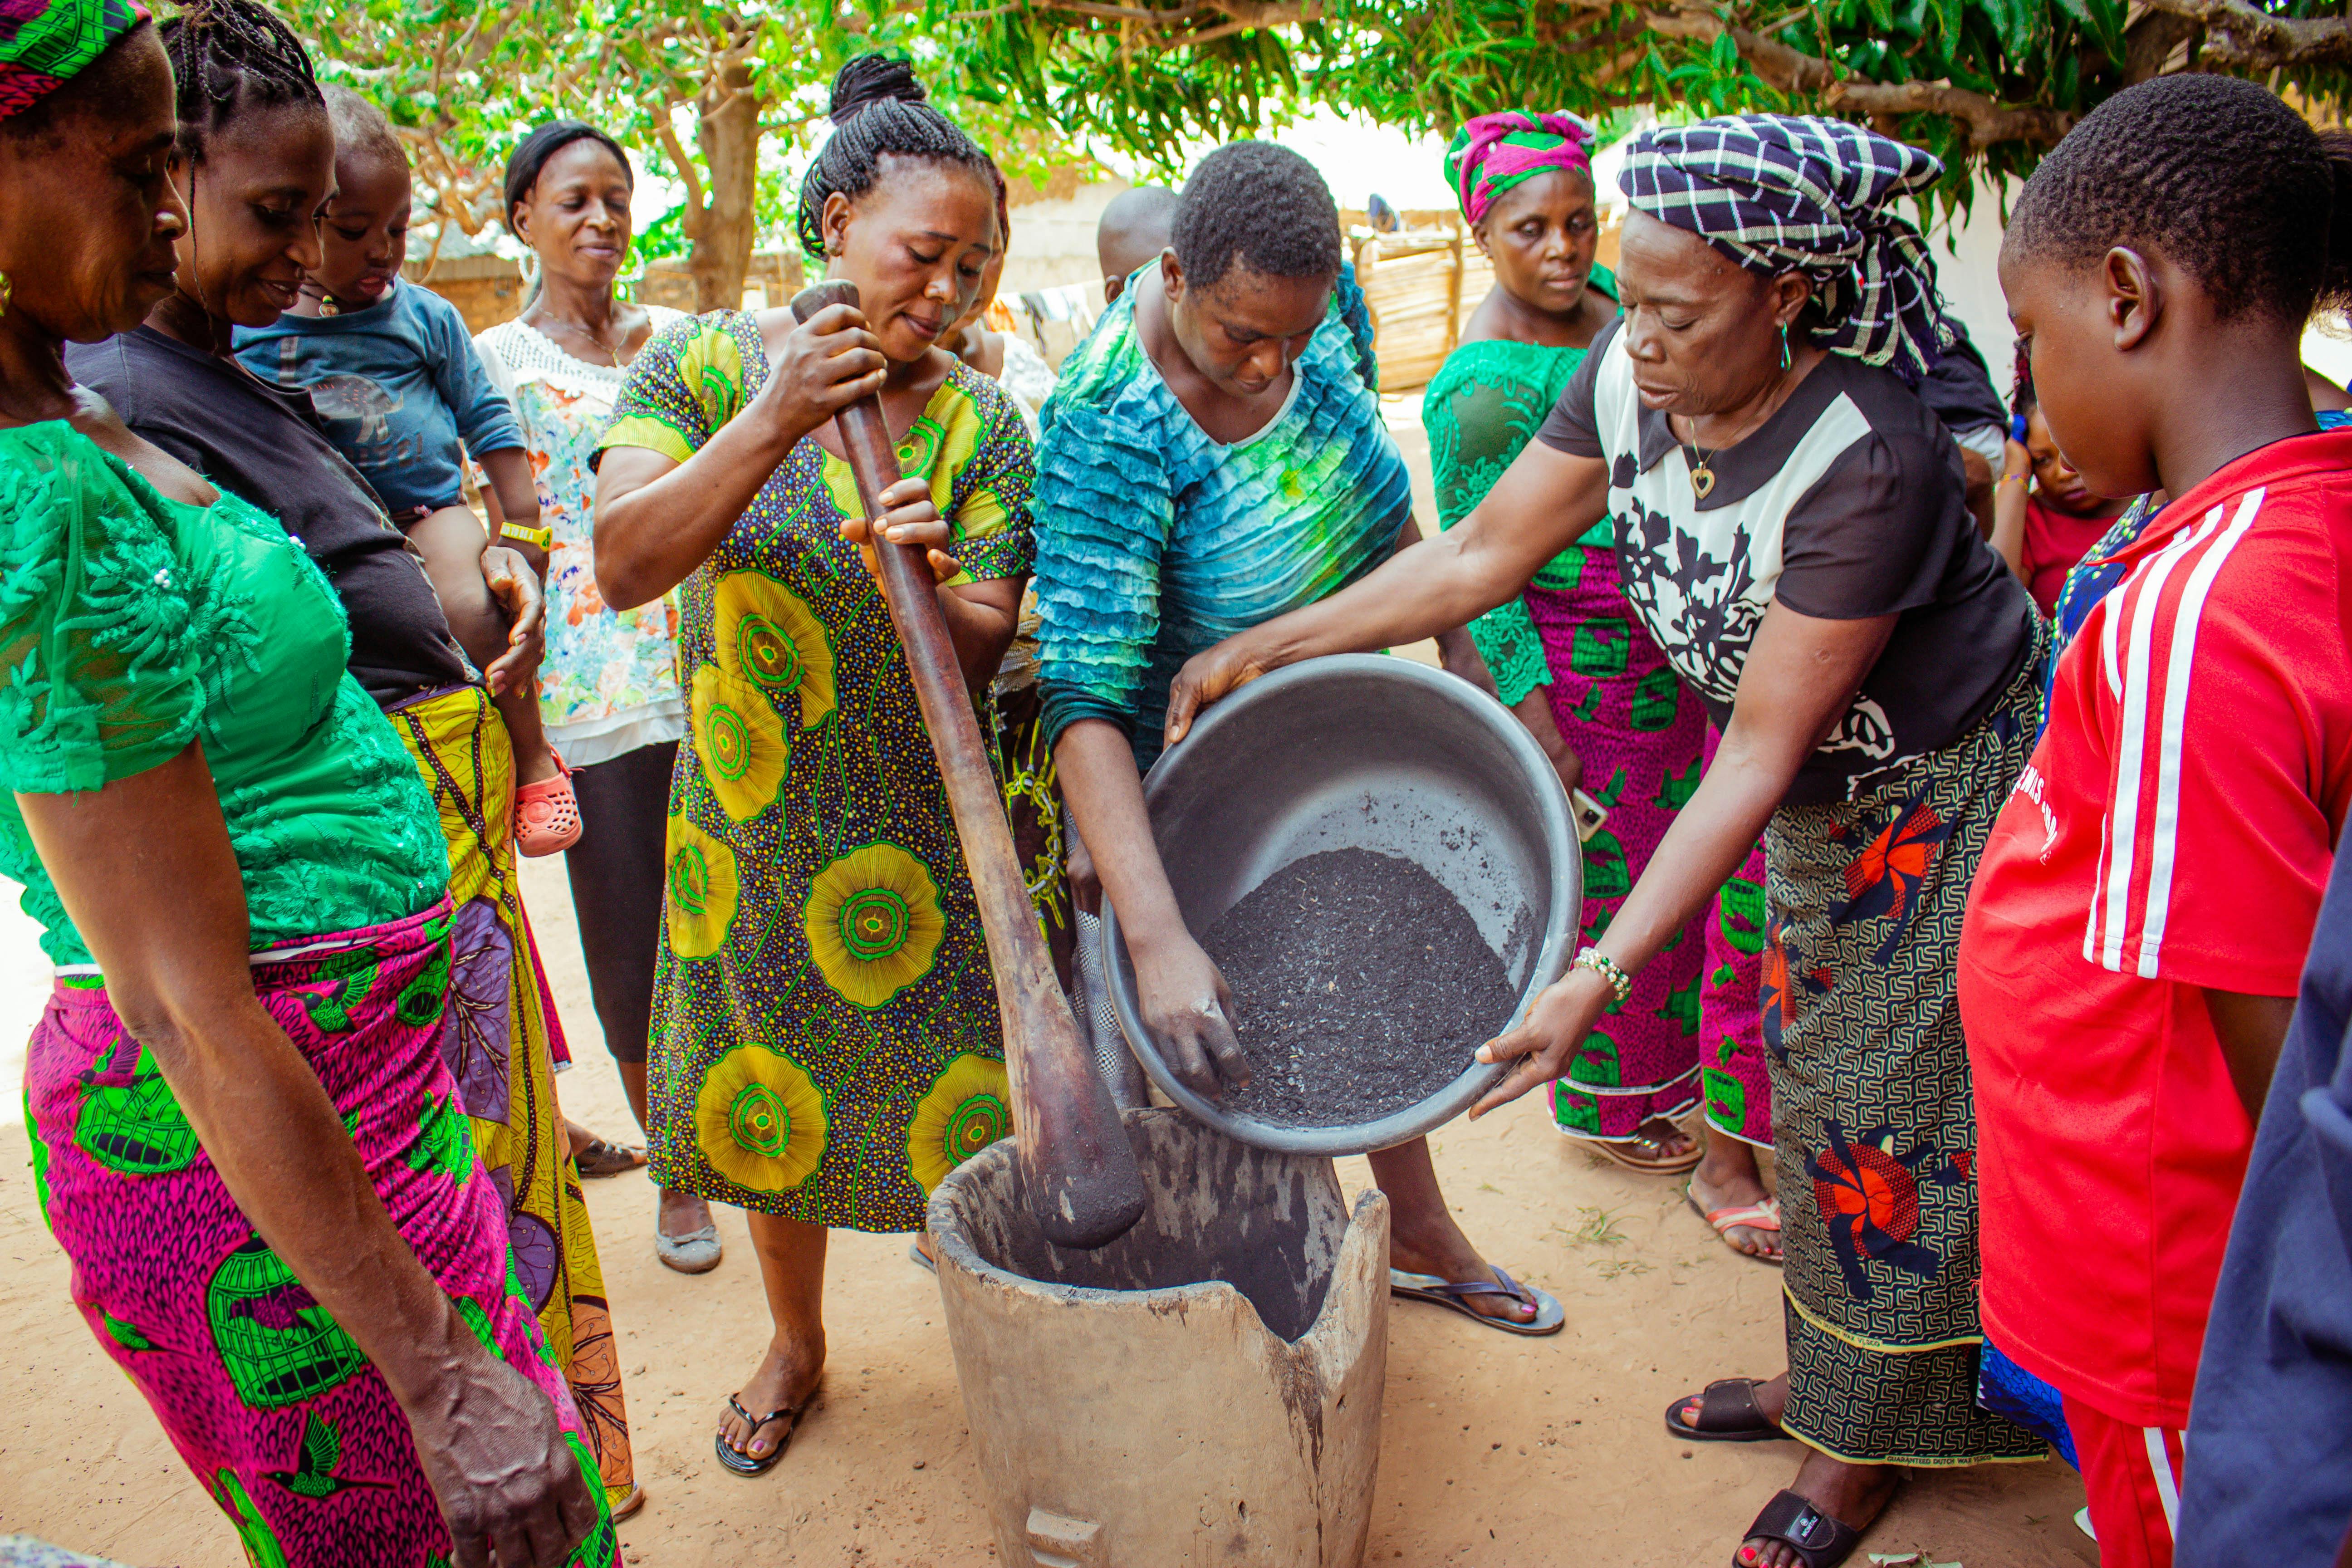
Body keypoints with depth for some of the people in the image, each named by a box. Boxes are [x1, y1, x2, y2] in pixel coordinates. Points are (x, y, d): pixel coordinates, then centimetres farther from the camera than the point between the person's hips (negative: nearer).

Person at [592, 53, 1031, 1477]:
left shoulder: (983, 424, -8)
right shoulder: (704, 366, -7)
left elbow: (981, 650, -11)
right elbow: (623, 567, -20)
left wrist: (921, 590, -34)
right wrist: (777, 422, -31)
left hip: (928, 831, -1)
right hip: (750, 821, 1)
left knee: (971, 1106, 5)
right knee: (770, 1095, 17)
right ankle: (796, 1346, 43)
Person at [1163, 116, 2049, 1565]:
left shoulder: (1868, 462, -36)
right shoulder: (1627, 380, -16)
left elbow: (1759, 755, -34)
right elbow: (1480, 554, -7)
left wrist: (1601, 977, -36)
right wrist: (1268, 646, -10)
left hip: (1951, 790, -6)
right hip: (1823, 798, 7)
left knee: (1896, 1115, 4)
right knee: (1815, 1081, 17)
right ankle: (1821, 1374, 37)